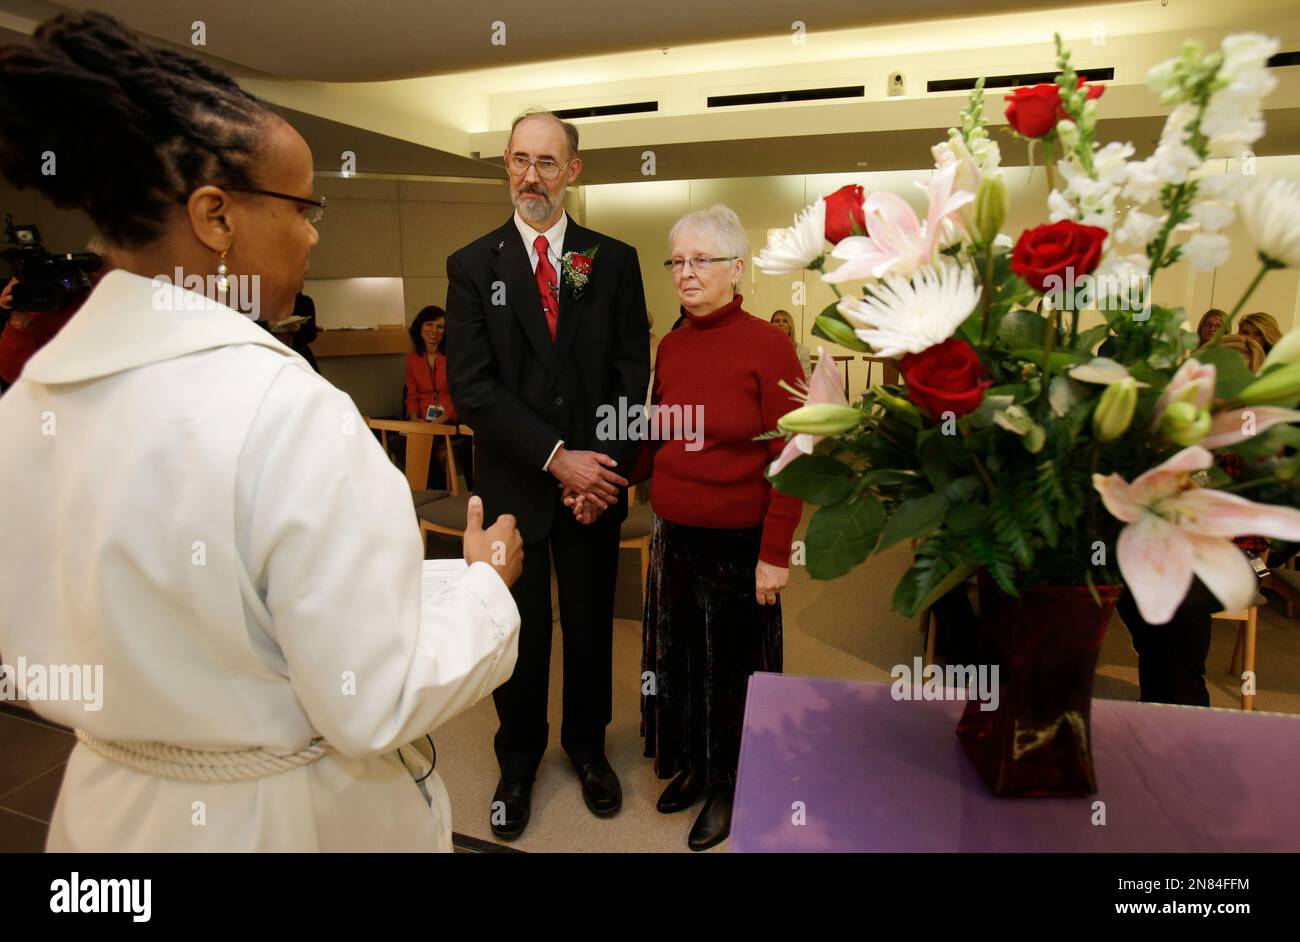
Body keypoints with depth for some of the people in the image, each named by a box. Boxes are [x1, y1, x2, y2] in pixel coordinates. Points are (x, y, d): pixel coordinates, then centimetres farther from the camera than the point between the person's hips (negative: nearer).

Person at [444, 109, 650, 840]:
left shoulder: (614, 260, 3)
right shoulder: (473, 266, 1)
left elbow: (633, 372, 0)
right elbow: (472, 386, -8)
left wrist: (608, 465, -11)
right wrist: (556, 457, -16)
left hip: (596, 479, 1)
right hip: (514, 484, 0)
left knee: (591, 624, 14)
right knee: (519, 632, 13)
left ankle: (587, 746, 38)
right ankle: (519, 760, 36)